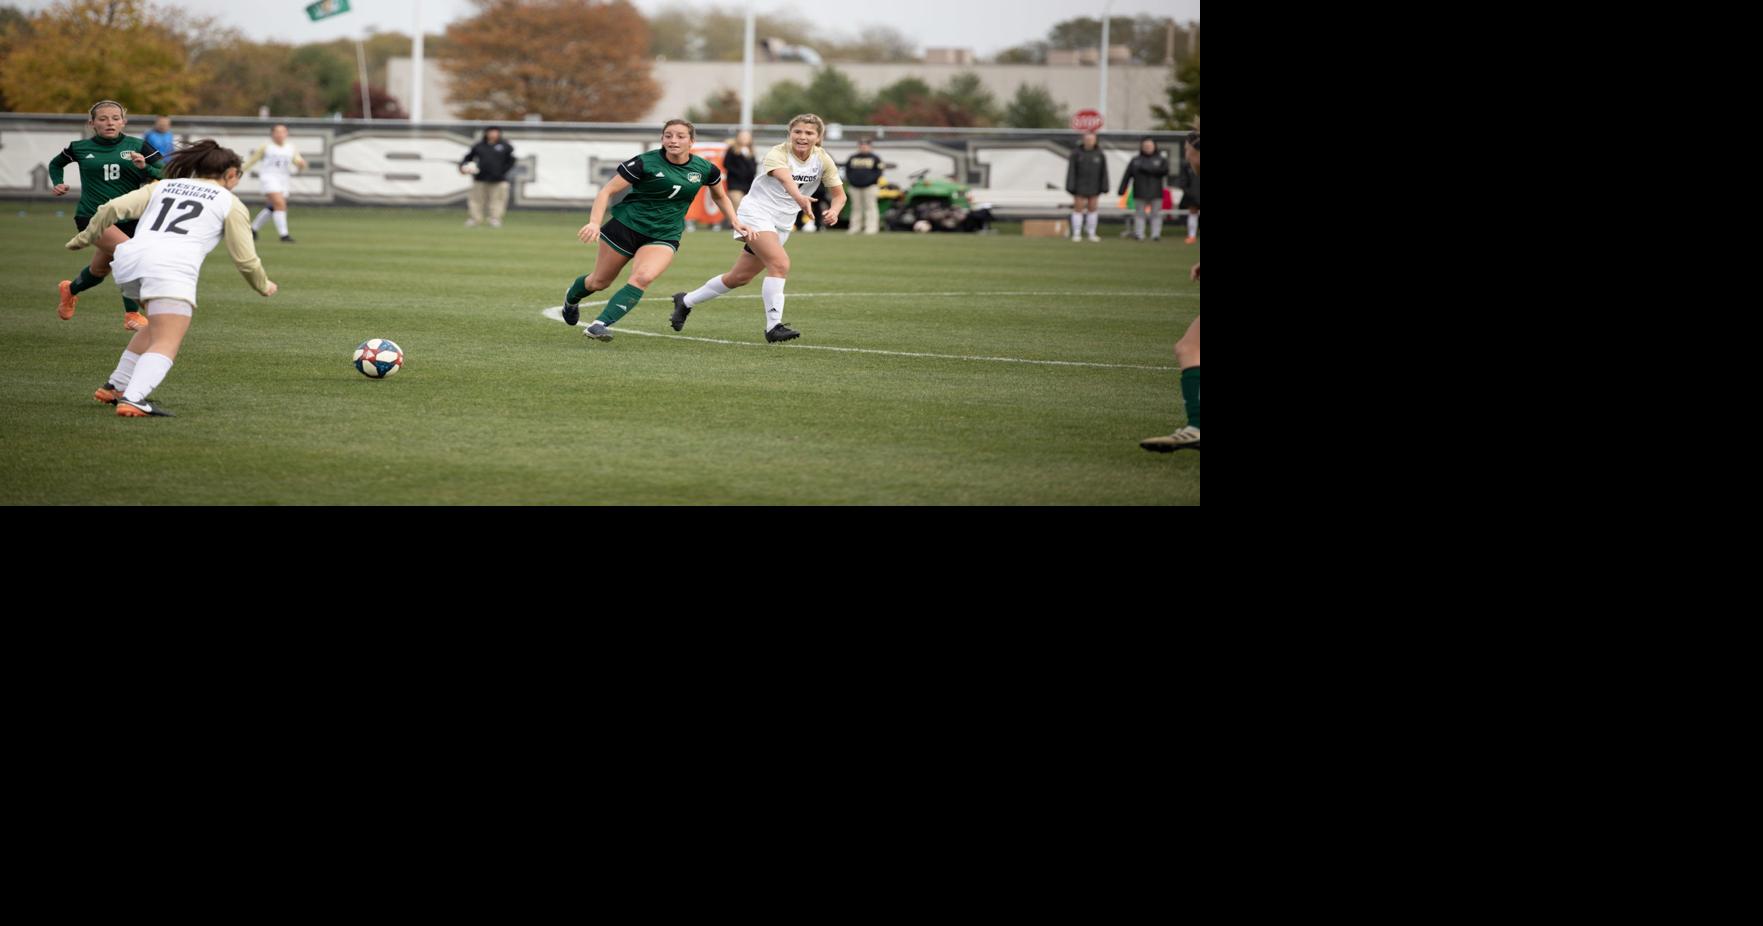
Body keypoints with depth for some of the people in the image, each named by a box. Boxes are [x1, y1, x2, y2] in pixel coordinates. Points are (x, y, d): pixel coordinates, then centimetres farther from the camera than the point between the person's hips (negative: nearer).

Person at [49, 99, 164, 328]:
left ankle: (71, 290, 51)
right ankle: (132, 314, -20)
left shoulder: (137, 146, 1)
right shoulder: (80, 148, 1)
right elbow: (55, 164, 22)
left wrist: (145, 168, -22)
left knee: (99, 271, 17)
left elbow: (167, 174, -5)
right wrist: (58, 183, 4)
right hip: (92, 216, -3)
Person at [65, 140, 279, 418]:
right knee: (166, 344, -11)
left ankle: (114, 387, 30)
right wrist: (264, 286, 38)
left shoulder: (162, 186, 28)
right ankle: (132, 400, -34)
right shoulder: (229, 203, 20)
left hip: (129, 257, 6)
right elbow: (245, 259, 20)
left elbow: (112, 208, 16)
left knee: (161, 326, 28)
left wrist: (85, 237, 29)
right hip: (172, 266, -6)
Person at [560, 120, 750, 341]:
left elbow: (720, 196, 20)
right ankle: (571, 298, 47)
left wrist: (735, 221, 8)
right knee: (599, 282, 11)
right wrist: (595, 223, -26)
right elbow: (607, 191, -13)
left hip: (664, 237, 2)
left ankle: (600, 325, -29)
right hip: (626, 226, -1)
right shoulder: (645, 163, -15)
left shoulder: (705, 169, -3)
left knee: (642, 277, -28)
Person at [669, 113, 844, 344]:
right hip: (757, 214, -7)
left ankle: (686, 301, 31)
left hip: (782, 224, 7)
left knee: (739, 277, 13)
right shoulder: (777, 154, -21)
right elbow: (785, 178, -44)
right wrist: (799, 197, -65)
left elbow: (839, 194, 3)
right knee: (780, 264, -29)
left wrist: (834, 210, -21)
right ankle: (774, 327, -26)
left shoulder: (822, 159, -2)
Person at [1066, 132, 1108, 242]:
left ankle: (1092, 234, 13)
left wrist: (1104, 187, -4)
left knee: (1092, 208, 6)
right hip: (1080, 186, -2)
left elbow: (1103, 171, 0)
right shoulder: (1076, 153, -8)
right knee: (1078, 208, -2)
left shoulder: (1099, 154, -2)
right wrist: (1071, 187, -13)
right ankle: (1076, 234, 3)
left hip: (1093, 187, 2)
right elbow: (1071, 171, -8)